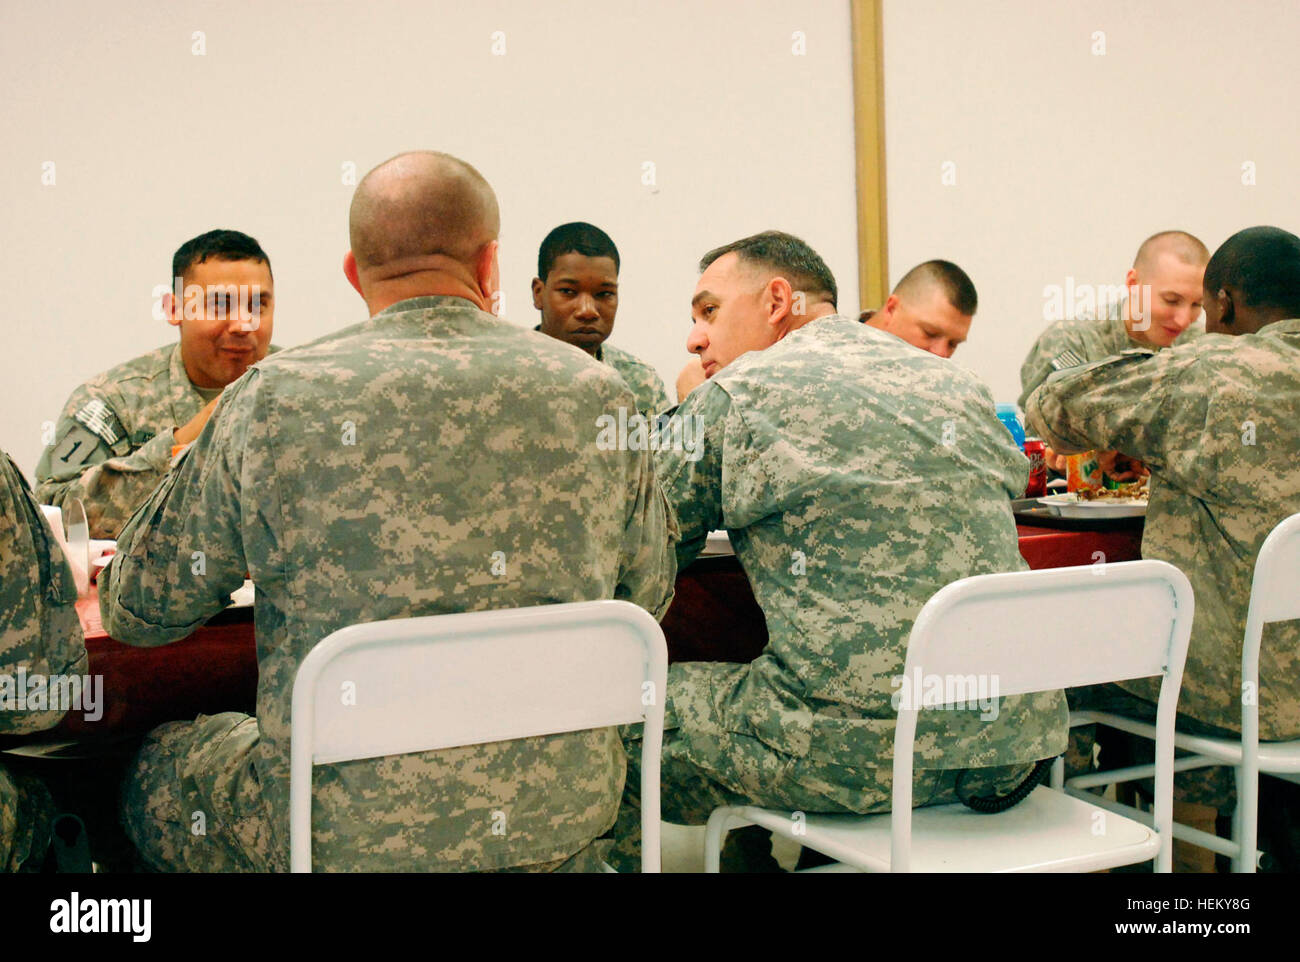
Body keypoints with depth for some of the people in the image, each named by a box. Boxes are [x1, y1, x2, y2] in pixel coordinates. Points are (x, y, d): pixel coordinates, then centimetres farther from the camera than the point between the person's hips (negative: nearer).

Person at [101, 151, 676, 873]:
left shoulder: (271, 401, -12)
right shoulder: (601, 396, -6)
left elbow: (136, 611, 1)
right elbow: (648, 596, 10)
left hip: (345, 834, -3)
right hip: (564, 822, 3)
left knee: (152, 768, 25)